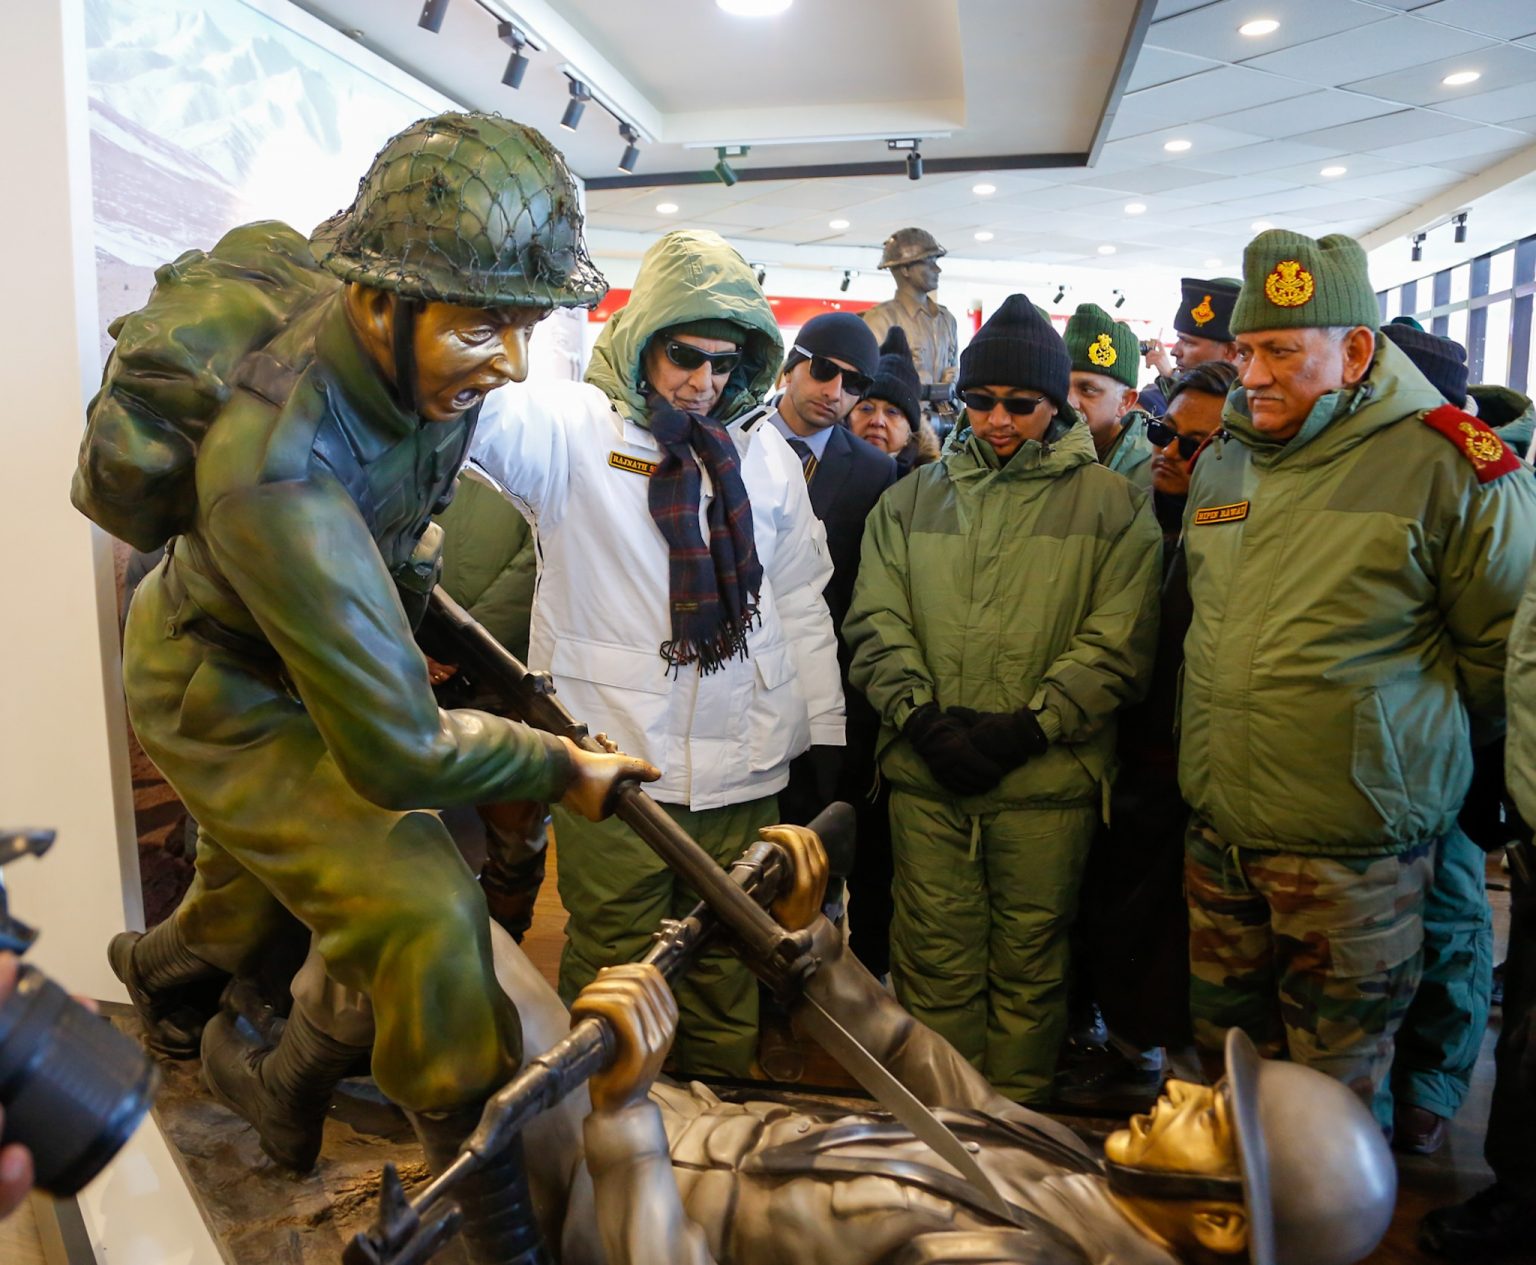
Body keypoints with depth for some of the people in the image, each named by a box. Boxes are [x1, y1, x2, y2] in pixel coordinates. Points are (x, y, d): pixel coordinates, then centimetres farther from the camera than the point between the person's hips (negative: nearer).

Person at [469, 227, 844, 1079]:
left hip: (742, 762, 4)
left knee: (729, 972, 16)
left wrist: (824, 736, 11)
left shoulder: (764, 450, 11)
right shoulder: (574, 426, -2)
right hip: (613, 757, -4)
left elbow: (800, 597, 14)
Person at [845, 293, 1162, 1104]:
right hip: (924, 772, 2)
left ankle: (1016, 1114, 29)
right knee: (934, 956, 11)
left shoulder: (1112, 505, 4)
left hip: (1048, 777, -2)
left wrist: (1028, 725, -14)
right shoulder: (910, 500, 12)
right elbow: (876, 625, 5)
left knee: (1029, 960, 10)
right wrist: (922, 716, -10)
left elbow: (1117, 642, -4)